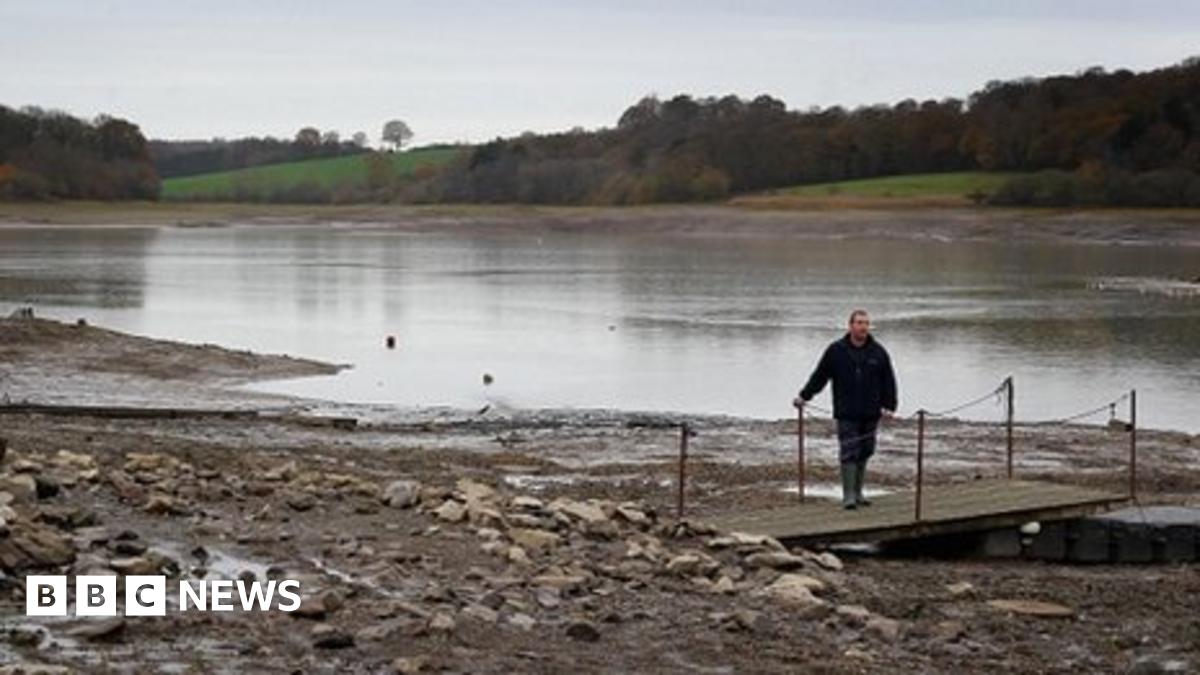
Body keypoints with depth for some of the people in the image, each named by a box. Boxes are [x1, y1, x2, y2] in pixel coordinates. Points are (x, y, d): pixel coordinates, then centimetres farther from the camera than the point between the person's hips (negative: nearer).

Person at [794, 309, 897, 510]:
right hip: (846, 414, -3)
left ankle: (858, 492, 20)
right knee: (849, 452, -7)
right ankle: (848, 495, -5)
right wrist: (804, 396, 4)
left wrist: (889, 406, -1)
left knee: (864, 452, 9)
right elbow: (820, 375, 7)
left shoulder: (878, 352, 5)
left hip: (870, 414, 3)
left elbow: (888, 381, 8)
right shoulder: (836, 351, 0)